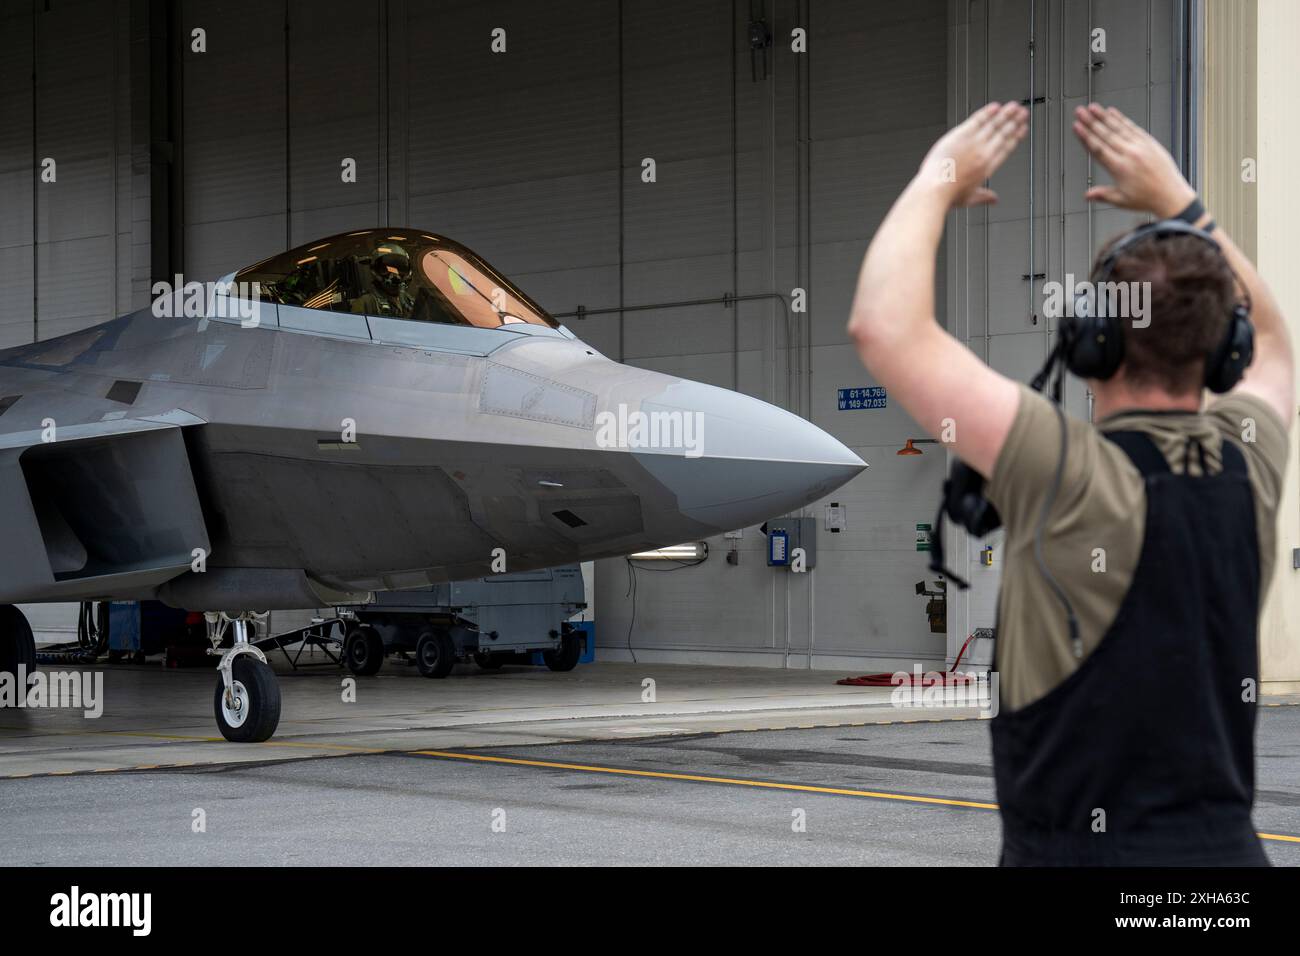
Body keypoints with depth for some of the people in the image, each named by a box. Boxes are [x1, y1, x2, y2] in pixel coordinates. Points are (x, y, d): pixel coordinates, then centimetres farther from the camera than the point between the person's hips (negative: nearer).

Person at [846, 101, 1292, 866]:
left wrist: (937, 181, -6)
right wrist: (1179, 202, 23)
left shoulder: (1074, 476, -18)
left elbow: (884, 326, -20)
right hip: (1224, 845, 6)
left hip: (1077, 851, -6)